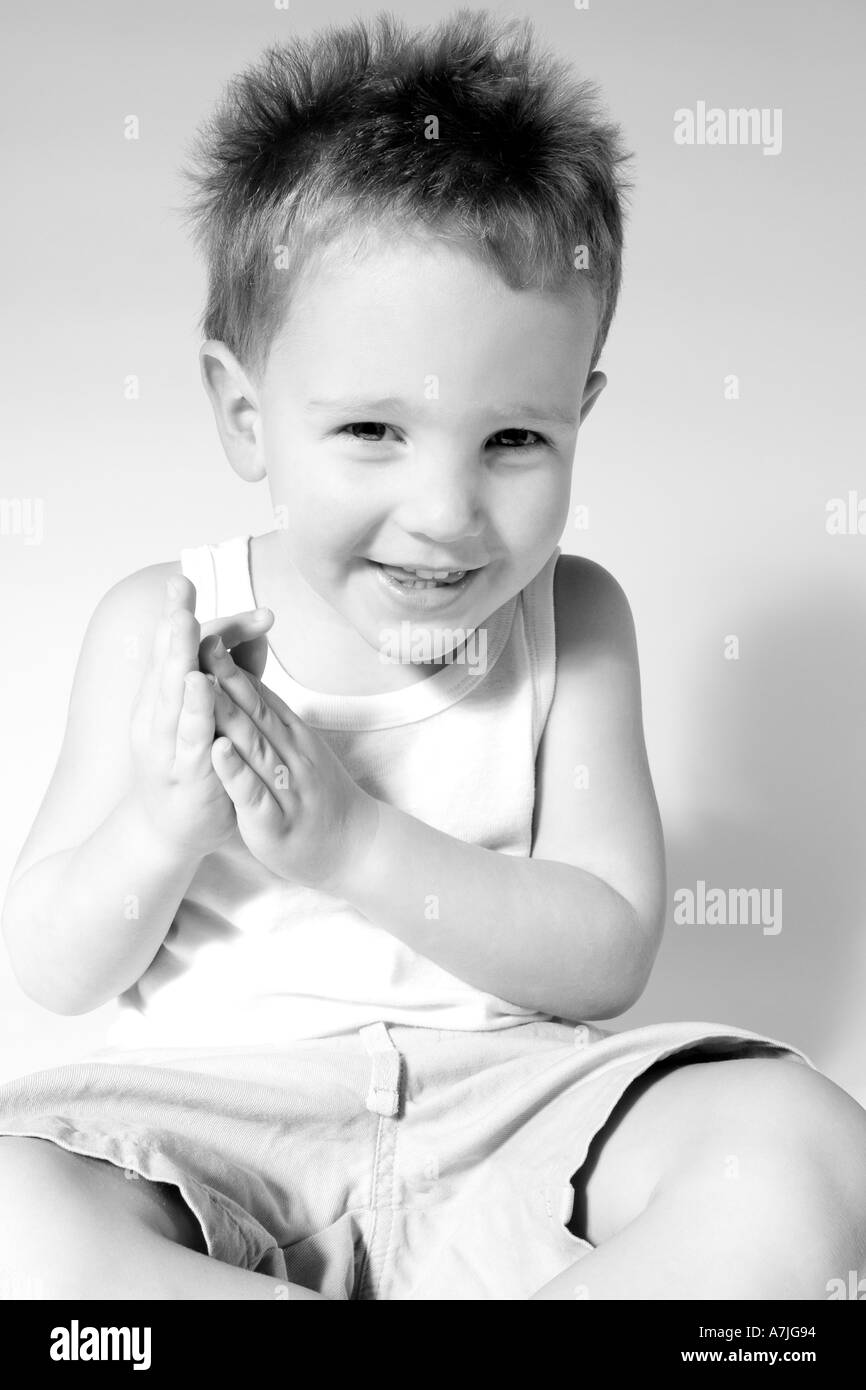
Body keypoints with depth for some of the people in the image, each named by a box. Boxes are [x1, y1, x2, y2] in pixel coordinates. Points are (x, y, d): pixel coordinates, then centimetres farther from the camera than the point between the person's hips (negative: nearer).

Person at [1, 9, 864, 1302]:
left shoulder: (572, 624, -3)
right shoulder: (165, 630, -5)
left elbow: (608, 954, -8)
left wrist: (355, 843, -21)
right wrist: (171, 816, -21)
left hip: (506, 1103, 1)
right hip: (218, 1116, 0)